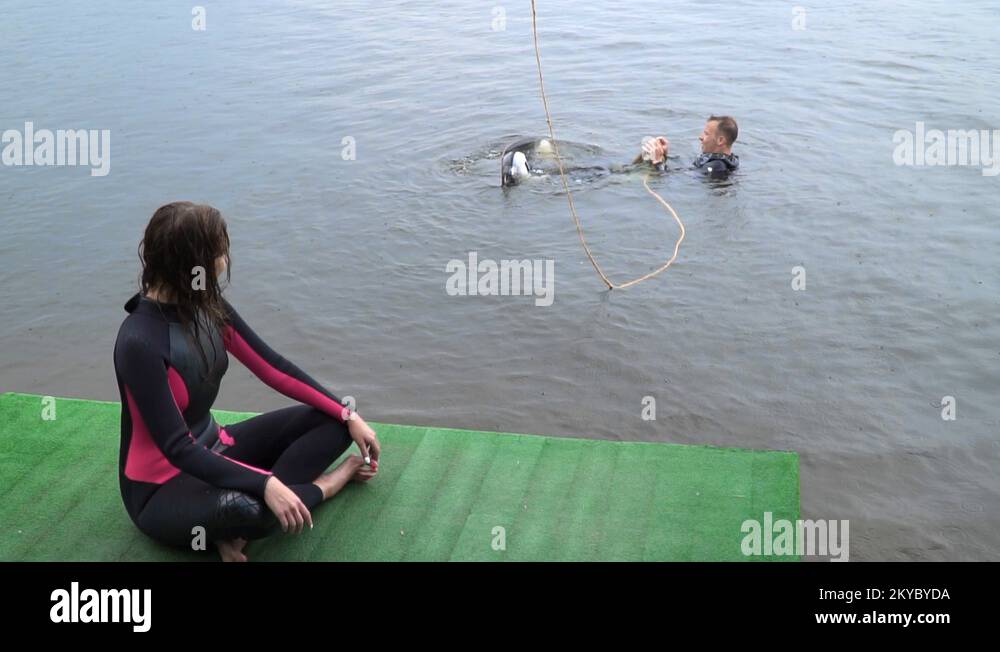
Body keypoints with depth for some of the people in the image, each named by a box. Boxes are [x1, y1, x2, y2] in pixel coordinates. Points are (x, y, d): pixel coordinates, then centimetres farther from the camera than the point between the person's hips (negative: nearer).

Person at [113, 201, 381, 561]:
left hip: (212, 450, 8)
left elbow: (272, 367, 2)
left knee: (332, 422, 0)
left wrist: (348, 416, -1)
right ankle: (325, 483, -8)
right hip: (162, 487, -8)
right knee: (245, 509, -39)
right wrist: (265, 484, -35)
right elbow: (177, 449, -28)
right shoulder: (139, 342, -27)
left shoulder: (208, 307, -5)